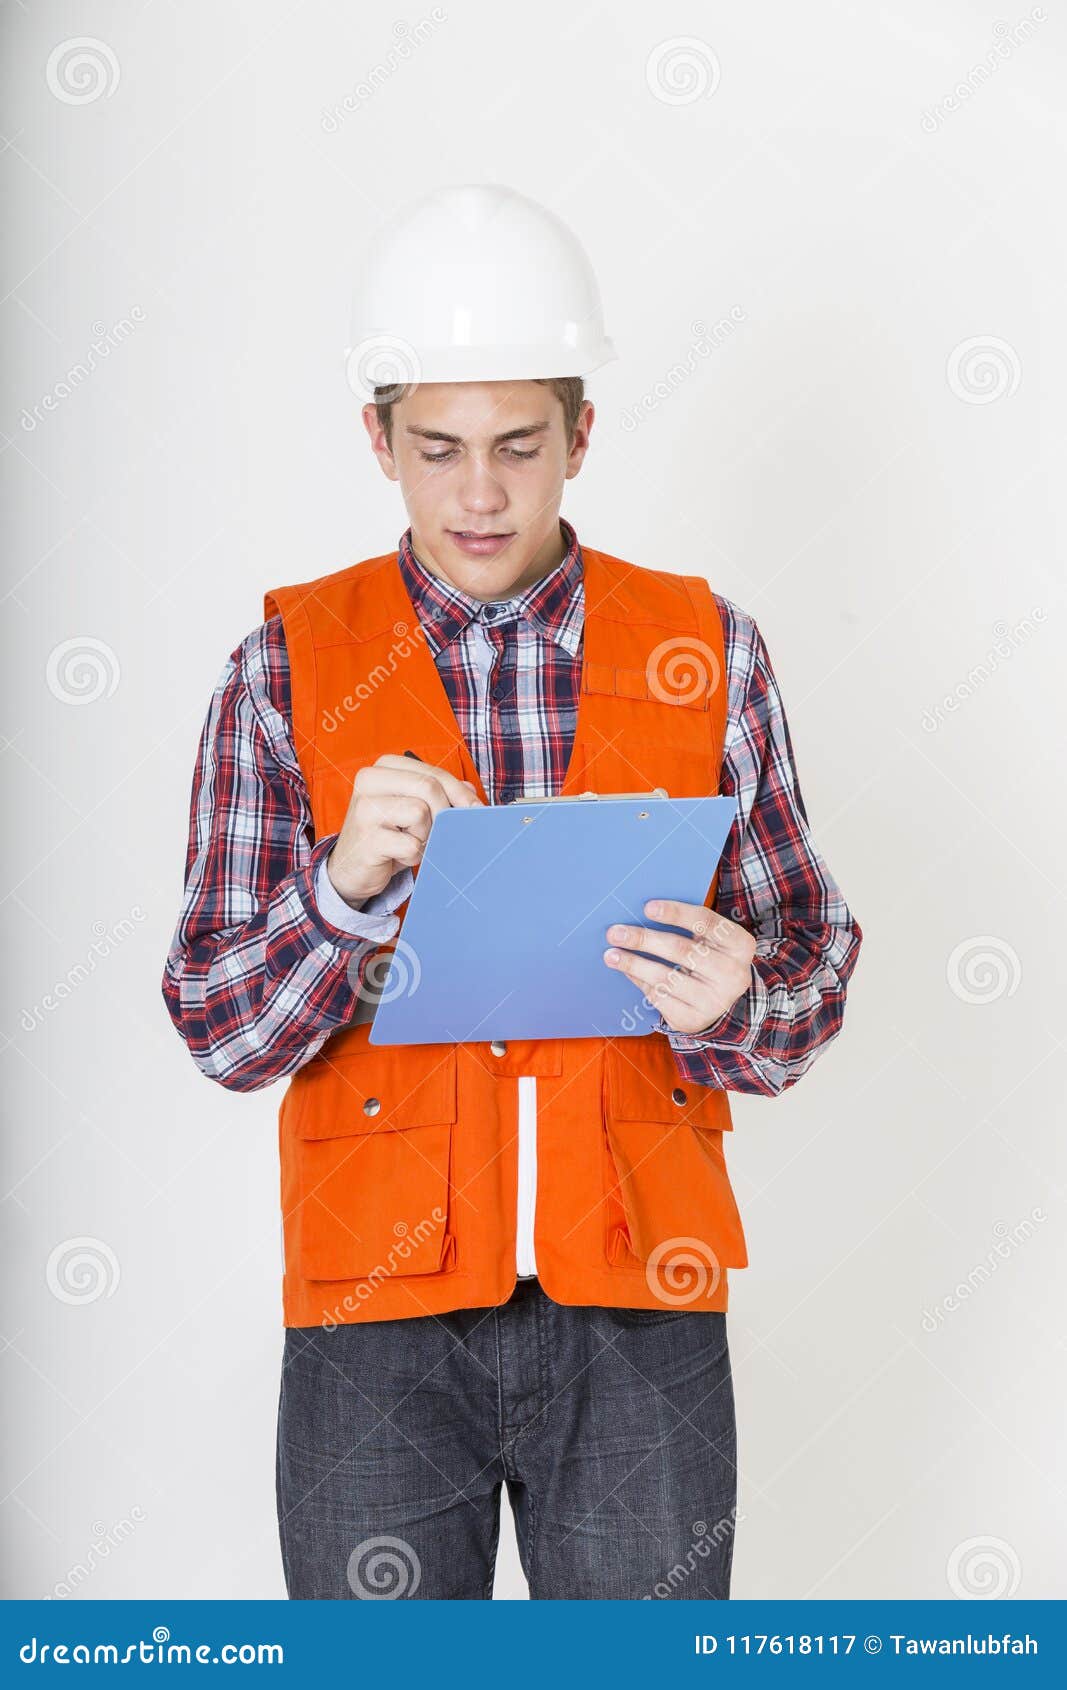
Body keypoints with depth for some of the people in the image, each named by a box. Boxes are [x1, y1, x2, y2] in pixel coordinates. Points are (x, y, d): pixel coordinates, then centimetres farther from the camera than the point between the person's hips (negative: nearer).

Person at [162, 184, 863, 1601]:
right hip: (381, 1316, 0)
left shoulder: (707, 650, 2)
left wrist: (736, 1006, -18)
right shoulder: (290, 668, 0)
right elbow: (222, 1033, -4)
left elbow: (812, 968, 5)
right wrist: (348, 885, -23)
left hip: (640, 1309, 1)